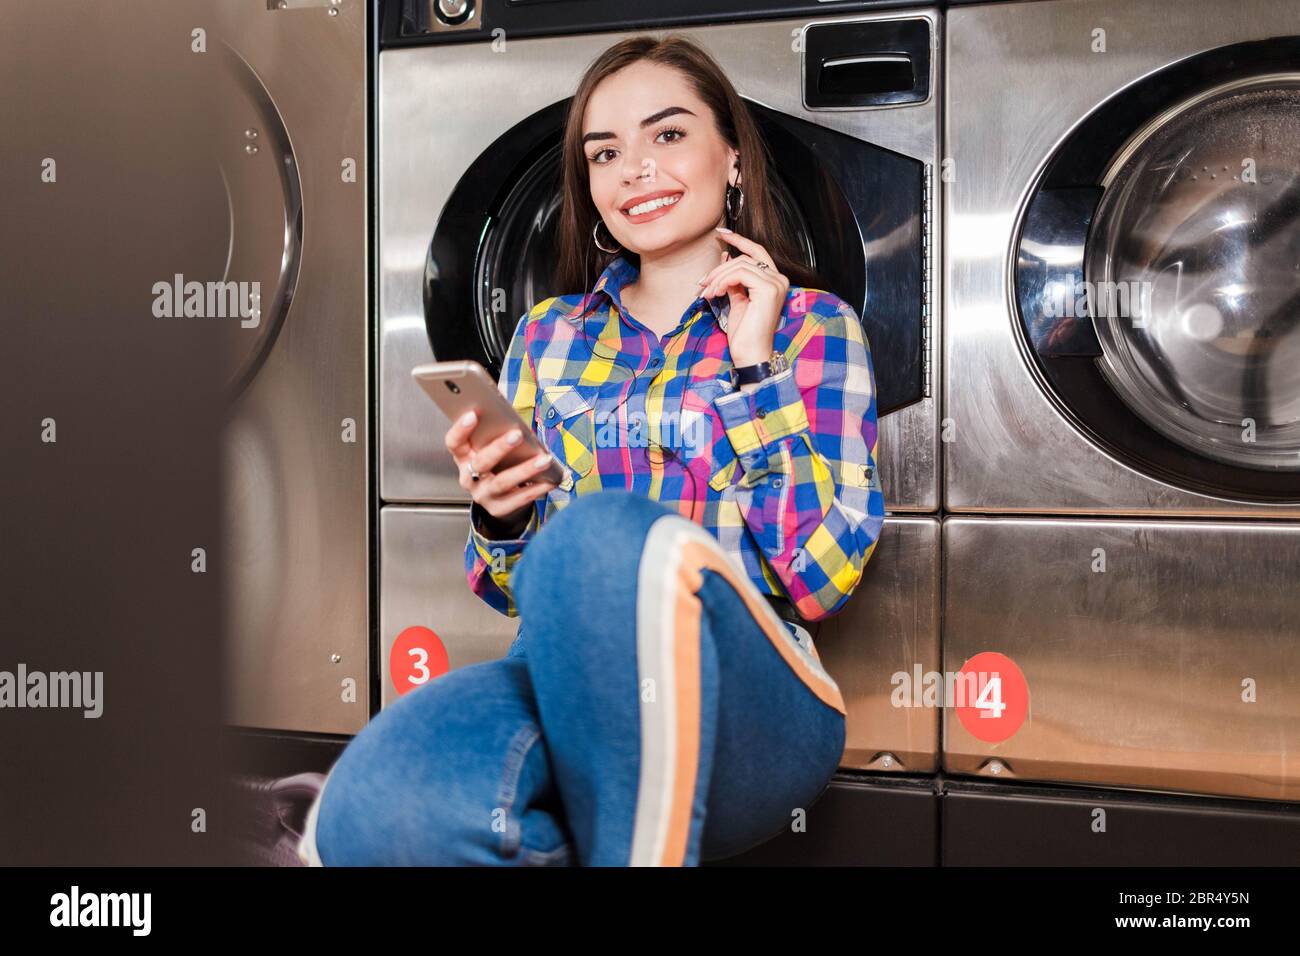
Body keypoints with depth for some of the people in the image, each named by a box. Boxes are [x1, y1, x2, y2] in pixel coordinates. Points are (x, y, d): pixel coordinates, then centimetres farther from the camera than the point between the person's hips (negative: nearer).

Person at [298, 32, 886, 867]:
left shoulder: (814, 327, 9)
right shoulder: (551, 337, 19)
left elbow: (823, 578, -4)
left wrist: (752, 369, -4)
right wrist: (499, 519, -2)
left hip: (745, 699, -2)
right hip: (567, 686, 2)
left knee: (598, 535, -37)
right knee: (375, 812, -33)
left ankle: (644, 839, -18)